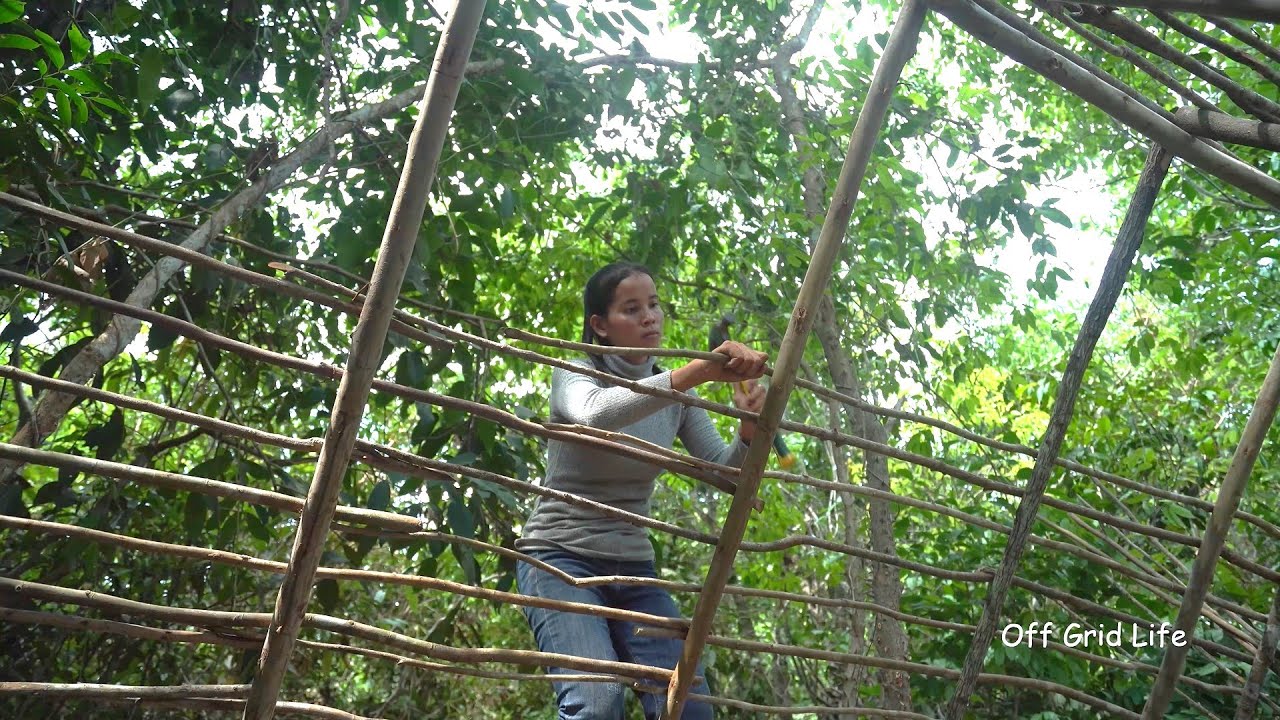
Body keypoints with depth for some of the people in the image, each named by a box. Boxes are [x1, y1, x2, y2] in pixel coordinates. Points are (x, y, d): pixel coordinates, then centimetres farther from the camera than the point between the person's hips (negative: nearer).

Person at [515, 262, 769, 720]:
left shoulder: (675, 394, 6)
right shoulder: (574, 373, -7)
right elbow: (596, 414, -33)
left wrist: (748, 430, -27)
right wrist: (698, 371, -43)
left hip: (633, 567, 5)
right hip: (559, 557, -5)